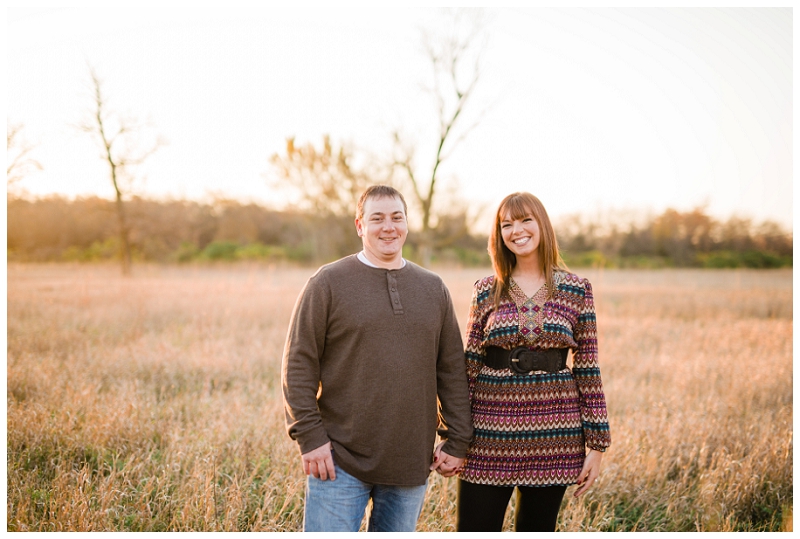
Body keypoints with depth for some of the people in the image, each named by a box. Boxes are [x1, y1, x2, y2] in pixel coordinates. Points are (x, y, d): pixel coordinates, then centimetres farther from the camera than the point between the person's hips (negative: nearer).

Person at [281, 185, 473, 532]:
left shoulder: (433, 289, 10)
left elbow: (452, 370, 11)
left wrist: (457, 440, 7)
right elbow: (298, 364, -4)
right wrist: (310, 436, -10)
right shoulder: (328, 283, -2)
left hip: (411, 464, 4)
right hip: (340, 461, -4)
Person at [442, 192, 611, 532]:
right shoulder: (486, 291, 3)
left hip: (552, 436, 0)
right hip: (490, 434, 0)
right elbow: (468, 366, 4)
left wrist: (596, 444, 0)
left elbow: (587, 368, 1)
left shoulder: (576, 290, 1)